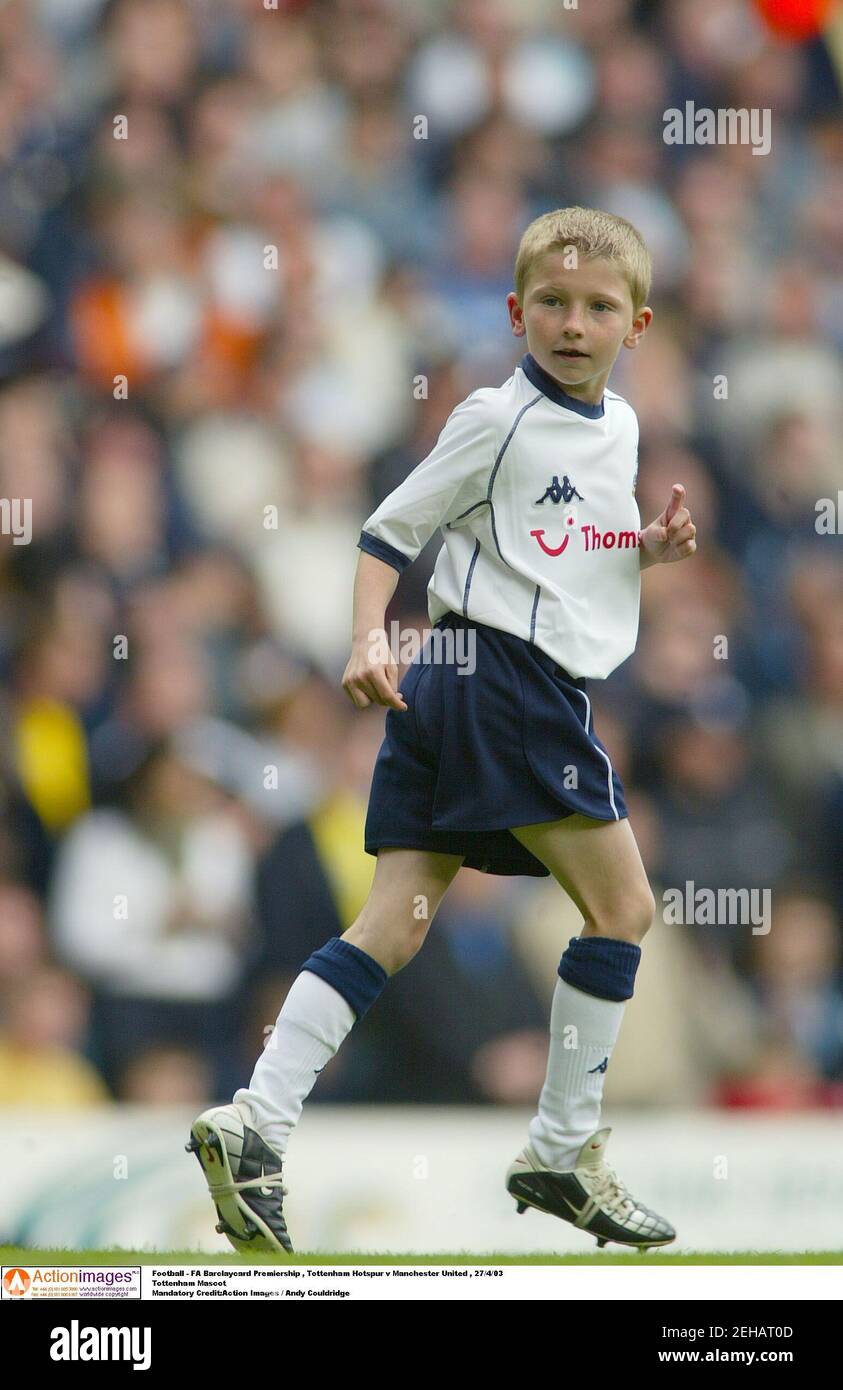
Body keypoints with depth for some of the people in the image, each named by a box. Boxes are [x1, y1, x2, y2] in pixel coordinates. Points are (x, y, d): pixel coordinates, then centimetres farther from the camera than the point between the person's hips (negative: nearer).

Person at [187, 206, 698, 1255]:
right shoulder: (497, 422, -7)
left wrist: (653, 549, 9)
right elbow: (389, 532, -6)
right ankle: (563, 1149, 4)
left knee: (395, 926, 1)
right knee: (622, 905, -2)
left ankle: (253, 1126, -8)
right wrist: (368, 639, -19)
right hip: (500, 677, -8)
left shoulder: (618, 428, 17)